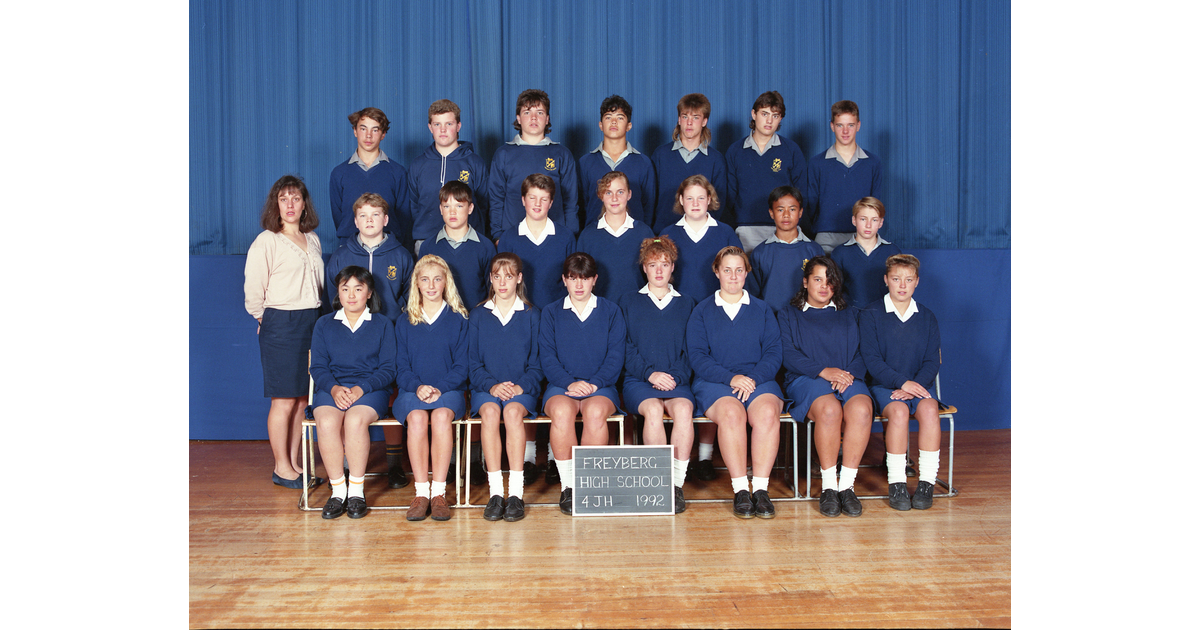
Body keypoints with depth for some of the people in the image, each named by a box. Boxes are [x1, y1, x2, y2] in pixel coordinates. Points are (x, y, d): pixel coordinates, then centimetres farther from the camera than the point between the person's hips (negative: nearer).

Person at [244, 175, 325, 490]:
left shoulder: (313, 240, 13)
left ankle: (294, 463, 18)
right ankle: (282, 468, 9)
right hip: (280, 325, -6)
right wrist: (271, 322, 4)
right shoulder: (265, 242, -7)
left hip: (312, 322, 6)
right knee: (284, 401, -2)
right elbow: (253, 294, -6)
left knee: (301, 400, 9)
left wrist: (313, 319, 12)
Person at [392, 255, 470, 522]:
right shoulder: (405, 323, 16)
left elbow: (462, 365, 4)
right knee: (417, 418, -33)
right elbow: (402, 367, 9)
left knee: (441, 416, -35)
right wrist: (417, 387, -12)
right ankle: (421, 492, -31)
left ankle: (438, 492, -32)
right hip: (413, 391, 1)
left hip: (449, 391, -1)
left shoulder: (458, 320, 11)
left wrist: (440, 388, -13)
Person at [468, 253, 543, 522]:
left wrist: (522, 386, -12)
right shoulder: (478, 316, 13)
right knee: (490, 412, -33)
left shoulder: (531, 315, 10)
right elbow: (473, 362, 7)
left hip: (522, 389, -1)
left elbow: (537, 361, 7)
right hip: (486, 388, 1)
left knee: (513, 412, -34)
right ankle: (495, 492, -33)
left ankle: (517, 492, -34)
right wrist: (491, 385, -12)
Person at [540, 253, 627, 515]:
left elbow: (616, 356, 4)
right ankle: (568, 485, -24)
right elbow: (547, 357, 4)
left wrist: (594, 383, -13)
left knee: (596, 412, -35)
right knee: (561, 411, -35)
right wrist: (569, 383, -13)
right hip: (561, 385, 0)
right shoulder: (550, 313, 14)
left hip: (600, 387, 0)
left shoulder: (611, 311, 13)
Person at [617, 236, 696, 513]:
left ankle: (677, 483, -28)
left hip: (677, 381, 1)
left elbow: (692, 350, 11)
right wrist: (649, 373, -10)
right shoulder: (628, 302, 15)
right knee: (653, 409, -34)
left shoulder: (687, 304, 19)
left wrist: (676, 376, -8)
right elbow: (625, 347, 5)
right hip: (638, 380, -1)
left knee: (683, 409, -33)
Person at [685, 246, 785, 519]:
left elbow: (774, 352, 8)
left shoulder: (762, 310, 19)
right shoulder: (702, 311, 14)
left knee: (767, 413, -33)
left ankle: (760, 489, -31)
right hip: (714, 382, -1)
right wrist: (730, 378, -12)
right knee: (731, 413, -35)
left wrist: (753, 378, -12)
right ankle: (740, 491, -32)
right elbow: (697, 355, 3)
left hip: (759, 380, 1)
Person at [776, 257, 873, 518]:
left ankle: (847, 484, -28)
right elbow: (788, 354, 3)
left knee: (861, 409, -34)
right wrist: (822, 370, -13)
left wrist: (847, 375, -8)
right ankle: (828, 485, -26)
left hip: (848, 378, 2)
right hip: (806, 380, -2)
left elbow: (860, 353, 15)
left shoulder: (847, 315, 26)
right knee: (829, 409, -37)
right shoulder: (789, 314, 19)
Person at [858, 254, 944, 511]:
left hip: (918, 385, 2)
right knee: (898, 410, -34)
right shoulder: (871, 315, 4)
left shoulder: (926, 317, 13)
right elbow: (871, 359, -5)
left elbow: (932, 361, 6)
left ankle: (926, 482, -23)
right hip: (883, 385, -2)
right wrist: (901, 382, -18)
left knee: (928, 409, -30)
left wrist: (914, 386, -13)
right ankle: (896, 483, -24)